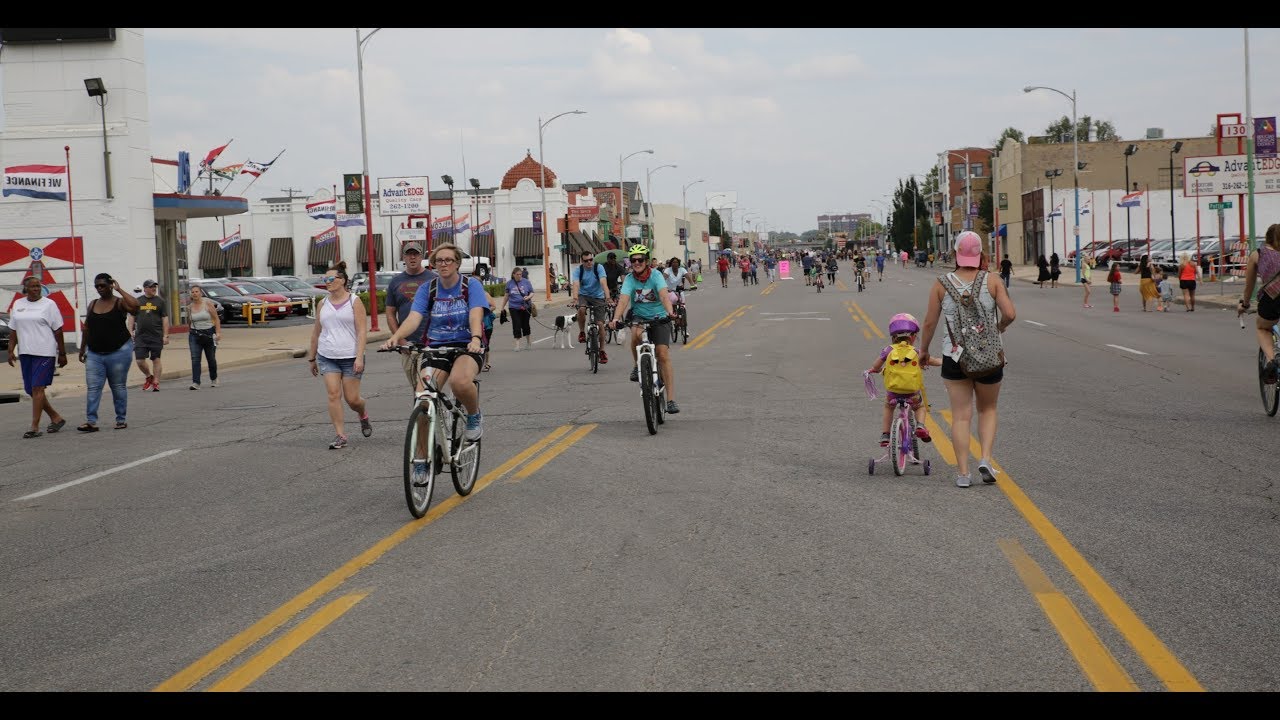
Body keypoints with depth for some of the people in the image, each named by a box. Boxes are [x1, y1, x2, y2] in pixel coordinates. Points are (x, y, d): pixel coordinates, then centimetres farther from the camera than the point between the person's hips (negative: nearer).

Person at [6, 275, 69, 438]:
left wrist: (62, 354, -4)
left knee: (37, 388, -11)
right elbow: (13, 330, 15)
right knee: (30, 389, 8)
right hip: (25, 353, 6)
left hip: (44, 353, -6)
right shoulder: (18, 304, 12)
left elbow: (58, 331, -3)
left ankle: (35, 427, -11)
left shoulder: (48, 304, -2)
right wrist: (11, 350, 6)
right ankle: (56, 417, 23)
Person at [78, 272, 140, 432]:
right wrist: (82, 348, 15)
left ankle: (121, 420, 13)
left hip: (118, 352, -4)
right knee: (93, 387, -4)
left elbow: (135, 306, -27)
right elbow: (87, 328, 16)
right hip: (94, 354, 4)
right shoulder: (93, 304, 10)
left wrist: (119, 290, -18)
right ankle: (91, 421, -7)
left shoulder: (119, 303, -4)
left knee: (118, 387, 5)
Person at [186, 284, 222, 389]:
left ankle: (213, 379, 34)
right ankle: (195, 383, -15)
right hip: (195, 335, 2)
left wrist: (218, 332, -14)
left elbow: (216, 318, -5)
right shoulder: (189, 307, 5)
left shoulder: (208, 303, -5)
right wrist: (189, 336, 15)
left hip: (209, 333, -2)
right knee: (195, 359, -12)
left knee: (211, 359, 11)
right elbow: (188, 323, 15)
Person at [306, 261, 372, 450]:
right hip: (327, 358, 3)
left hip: (350, 358, -3)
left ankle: (364, 416, 34)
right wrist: (312, 358, 18)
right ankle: (340, 436, -5)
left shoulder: (354, 302, -2)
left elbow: (362, 331, -8)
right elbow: (316, 332, 18)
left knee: (352, 399, 0)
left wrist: (359, 357, -17)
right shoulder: (323, 304, 10)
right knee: (333, 395, -9)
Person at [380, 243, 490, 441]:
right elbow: (414, 317, -10)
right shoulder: (427, 289, 4)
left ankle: (475, 417, -5)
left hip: (466, 347, -3)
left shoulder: (471, 285, -2)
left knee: (459, 381, -36)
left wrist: (475, 338, -40)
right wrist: (395, 337, -31)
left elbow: (476, 315, -18)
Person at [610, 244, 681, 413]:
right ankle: (637, 365, -7)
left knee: (663, 354, -15)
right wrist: (616, 319, -41)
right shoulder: (630, 279, -10)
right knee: (636, 334, -35)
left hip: (659, 318, -1)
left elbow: (664, 295, -29)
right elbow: (623, 299, -24)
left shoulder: (655, 276, -14)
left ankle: (671, 399, -14)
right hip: (638, 316, 1)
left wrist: (670, 312, -48)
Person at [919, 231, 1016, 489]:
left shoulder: (942, 284, -4)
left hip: (954, 357, 0)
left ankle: (963, 472, 4)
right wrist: (1000, 327, 9)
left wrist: (923, 350, 13)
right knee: (987, 409, 19)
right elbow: (1010, 314, -14)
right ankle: (985, 459, 3)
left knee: (961, 415, 6)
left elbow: (930, 322, -1)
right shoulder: (992, 281, -4)